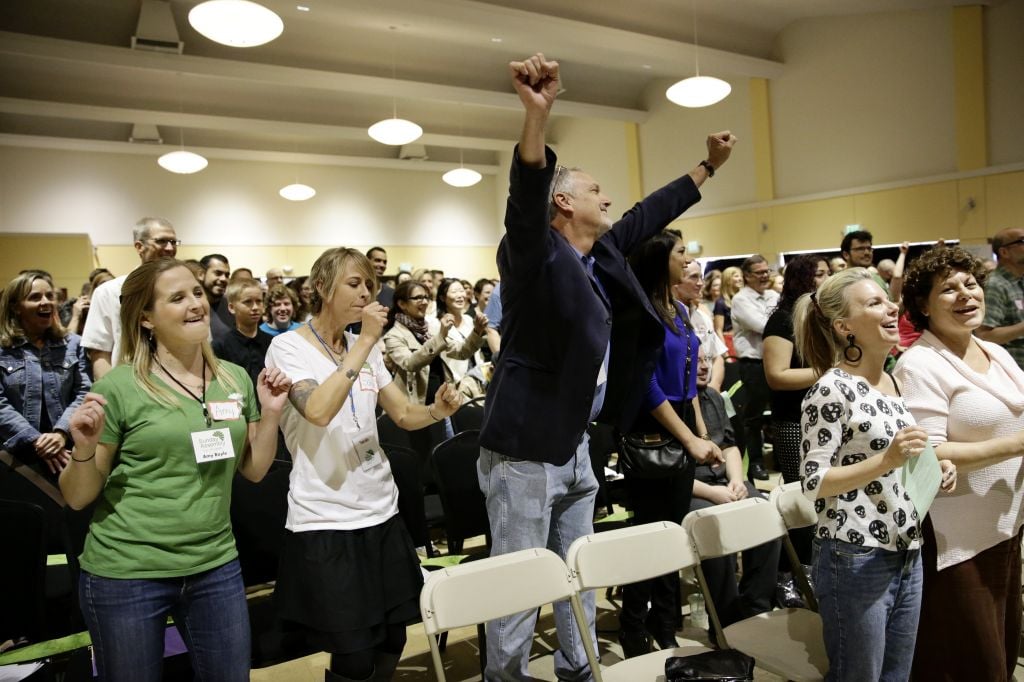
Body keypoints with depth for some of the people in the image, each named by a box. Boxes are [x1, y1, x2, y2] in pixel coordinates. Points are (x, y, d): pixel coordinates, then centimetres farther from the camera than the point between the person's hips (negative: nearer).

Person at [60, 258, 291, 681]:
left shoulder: (235, 379, 1)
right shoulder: (119, 387, -11)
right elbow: (77, 498, -4)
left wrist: (271, 413, -7)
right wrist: (84, 449, -23)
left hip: (216, 567, 4)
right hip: (125, 574, -3)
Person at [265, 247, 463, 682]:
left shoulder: (366, 349, 10)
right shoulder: (288, 347, -9)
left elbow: (404, 414, 10)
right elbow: (319, 412, -27)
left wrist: (437, 410, -12)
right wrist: (366, 341, -24)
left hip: (381, 513, 6)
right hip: (325, 522, -6)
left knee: (392, 643, 13)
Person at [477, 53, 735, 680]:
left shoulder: (605, 256, 8)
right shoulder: (534, 254, -14)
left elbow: (651, 214, 21)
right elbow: (525, 197, -34)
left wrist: (708, 166, 29)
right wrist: (537, 111, -49)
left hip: (577, 445, 9)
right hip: (525, 451, -9)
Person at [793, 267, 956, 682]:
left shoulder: (892, 380, 8)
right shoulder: (832, 388, -17)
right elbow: (813, 482, -18)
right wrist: (885, 462, -27)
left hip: (907, 556, 8)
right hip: (855, 561, -8)